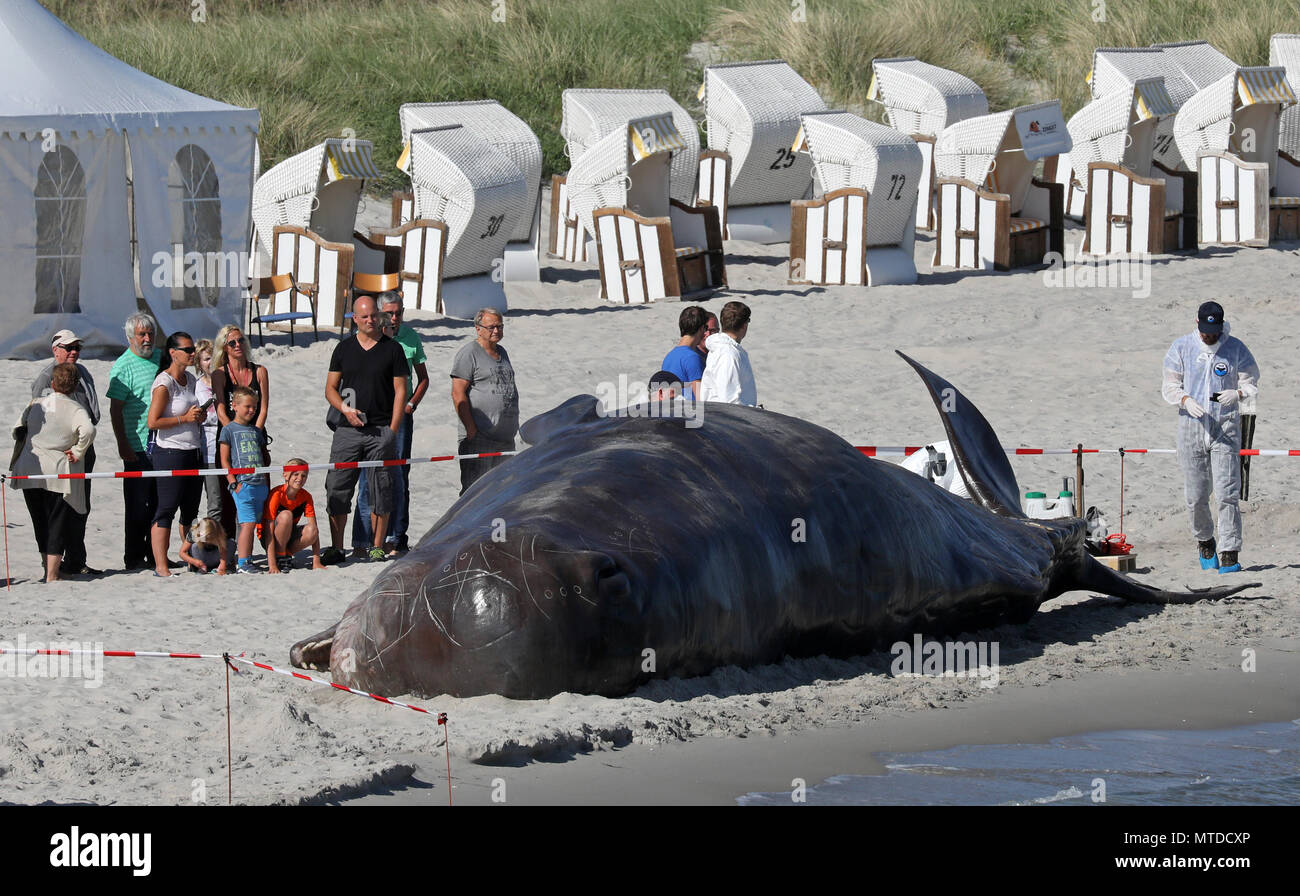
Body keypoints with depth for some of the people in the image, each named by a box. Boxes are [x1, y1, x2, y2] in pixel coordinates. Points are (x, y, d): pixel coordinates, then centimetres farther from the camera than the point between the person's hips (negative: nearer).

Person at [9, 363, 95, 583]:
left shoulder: (35, 405, 4)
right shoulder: (75, 409, -8)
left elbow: (17, 431, 7)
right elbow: (88, 430, -27)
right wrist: (78, 453, -12)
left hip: (30, 472, 4)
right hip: (59, 473, -4)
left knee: (40, 523, 16)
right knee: (58, 523, 2)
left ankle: (47, 567, 26)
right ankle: (52, 574, -4)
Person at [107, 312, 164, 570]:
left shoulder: (161, 358, 12)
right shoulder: (122, 367, -8)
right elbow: (115, 411, -11)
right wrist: (123, 446, -17)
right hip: (138, 449, -6)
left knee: (160, 503, 11)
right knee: (138, 506, -2)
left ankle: (155, 555, 19)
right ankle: (134, 557, 4)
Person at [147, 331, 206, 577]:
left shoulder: (190, 379, 13)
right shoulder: (164, 383, -12)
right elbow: (153, 422, -17)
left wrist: (200, 416, 5)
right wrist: (185, 418, -17)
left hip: (193, 451, 8)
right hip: (170, 453, -8)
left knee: (190, 510, 11)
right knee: (166, 510, -7)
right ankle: (161, 566, -6)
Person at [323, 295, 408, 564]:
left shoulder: (392, 349, 4)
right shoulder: (344, 349, 10)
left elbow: (400, 391, 2)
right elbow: (330, 388, 12)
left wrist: (392, 430, -6)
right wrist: (345, 409, -8)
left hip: (381, 429, -2)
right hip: (347, 430, 2)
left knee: (380, 491, 0)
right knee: (337, 489, -2)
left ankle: (377, 547, 7)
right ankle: (336, 547, 3)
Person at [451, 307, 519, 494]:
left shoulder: (501, 352, 18)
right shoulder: (469, 353, -7)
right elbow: (458, 394, -13)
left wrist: (512, 428, 21)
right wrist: (471, 429, -18)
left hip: (506, 437, 8)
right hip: (479, 437, -8)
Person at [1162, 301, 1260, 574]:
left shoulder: (1235, 348, 2)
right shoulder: (1181, 347, 4)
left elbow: (1251, 382, 7)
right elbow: (1169, 386, 5)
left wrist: (1237, 393, -16)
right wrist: (1186, 400, -16)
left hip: (1226, 426, -1)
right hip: (1192, 427, 1)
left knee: (1227, 493, -10)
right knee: (1195, 496, 3)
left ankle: (1230, 553, -7)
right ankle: (1204, 541, 29)